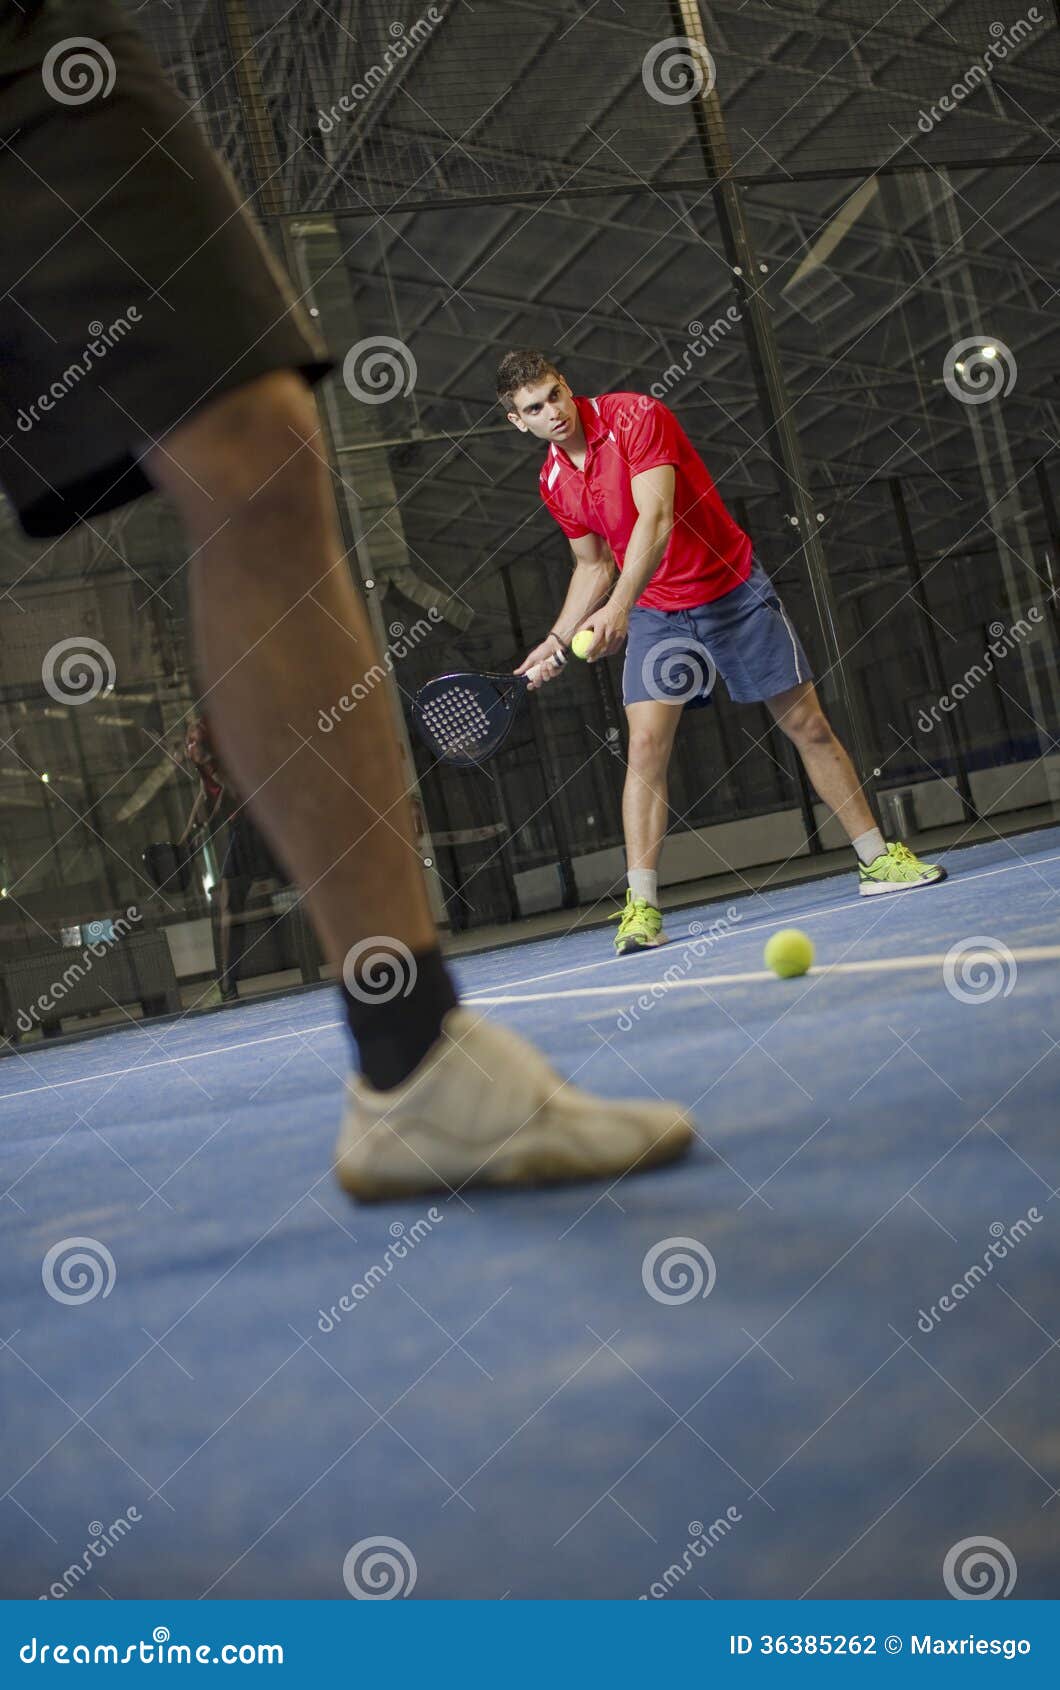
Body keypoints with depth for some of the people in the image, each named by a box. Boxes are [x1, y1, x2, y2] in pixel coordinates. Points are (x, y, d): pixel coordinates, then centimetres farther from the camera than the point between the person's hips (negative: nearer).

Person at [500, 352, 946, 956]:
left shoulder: (636, 415, -17)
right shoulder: (554, 482, 2)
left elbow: (656, 519, -29)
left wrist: (617, 608, -39)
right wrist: (557, 641, 3)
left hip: (735, 592, -3)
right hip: (655, 615, 4)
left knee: (810, 727, 2)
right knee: (646, 745, -15)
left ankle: (878, 859, 17)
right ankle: (641, 907, -14)